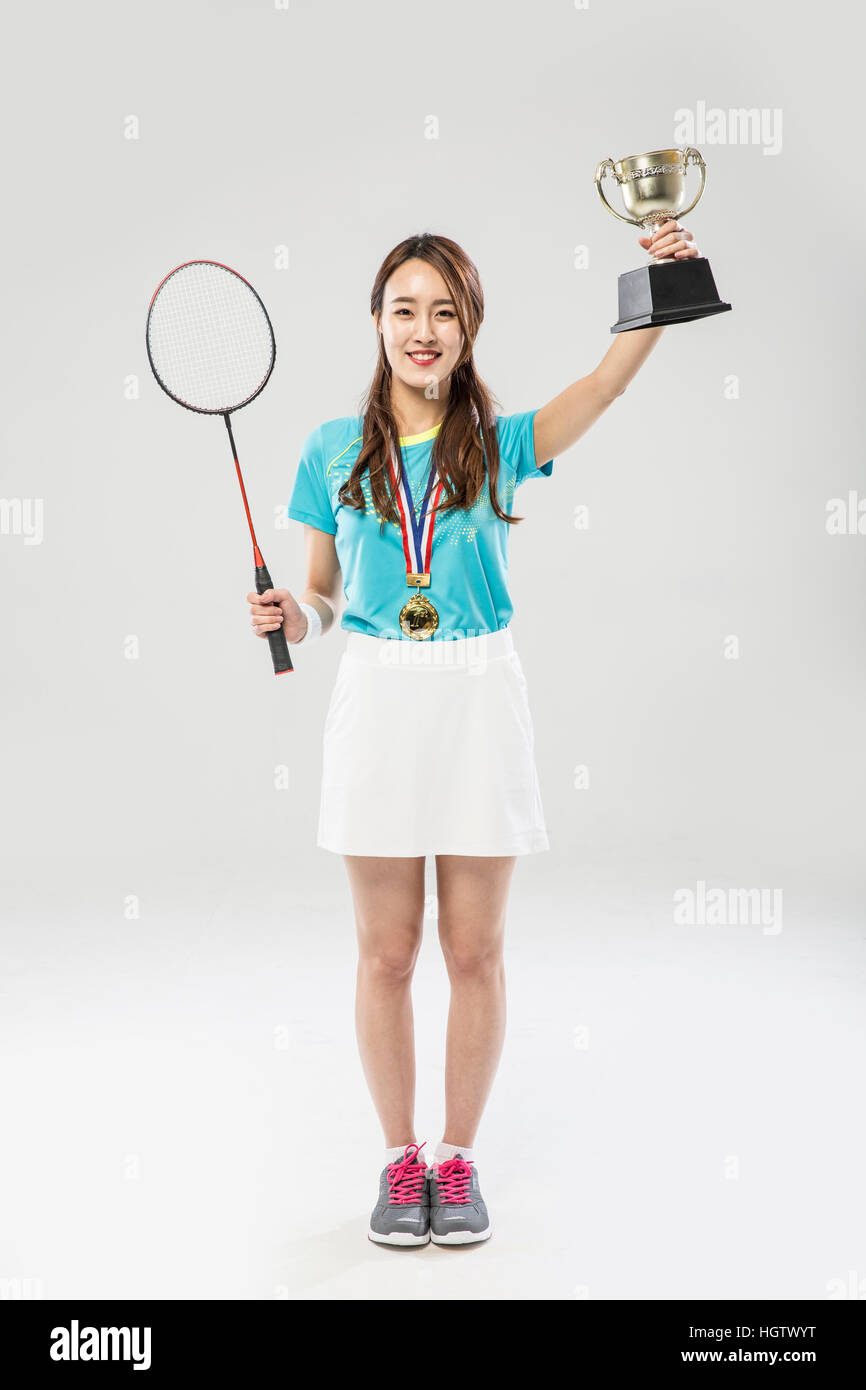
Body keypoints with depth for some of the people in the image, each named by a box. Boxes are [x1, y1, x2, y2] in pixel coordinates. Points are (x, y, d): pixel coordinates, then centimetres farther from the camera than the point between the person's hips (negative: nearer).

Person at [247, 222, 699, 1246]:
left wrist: (661, 286, -30)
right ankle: (399, 1157, 24)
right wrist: (294, 618, -11)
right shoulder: (335, 449, 6)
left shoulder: (502, 440, 3)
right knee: (386, 954, 7)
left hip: (479, 702, 0)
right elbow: (322, 592, 11)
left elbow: (608, 380, -14)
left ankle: (458, 1159, 24)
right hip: (378, 700, 1)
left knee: (474, 951, 7)